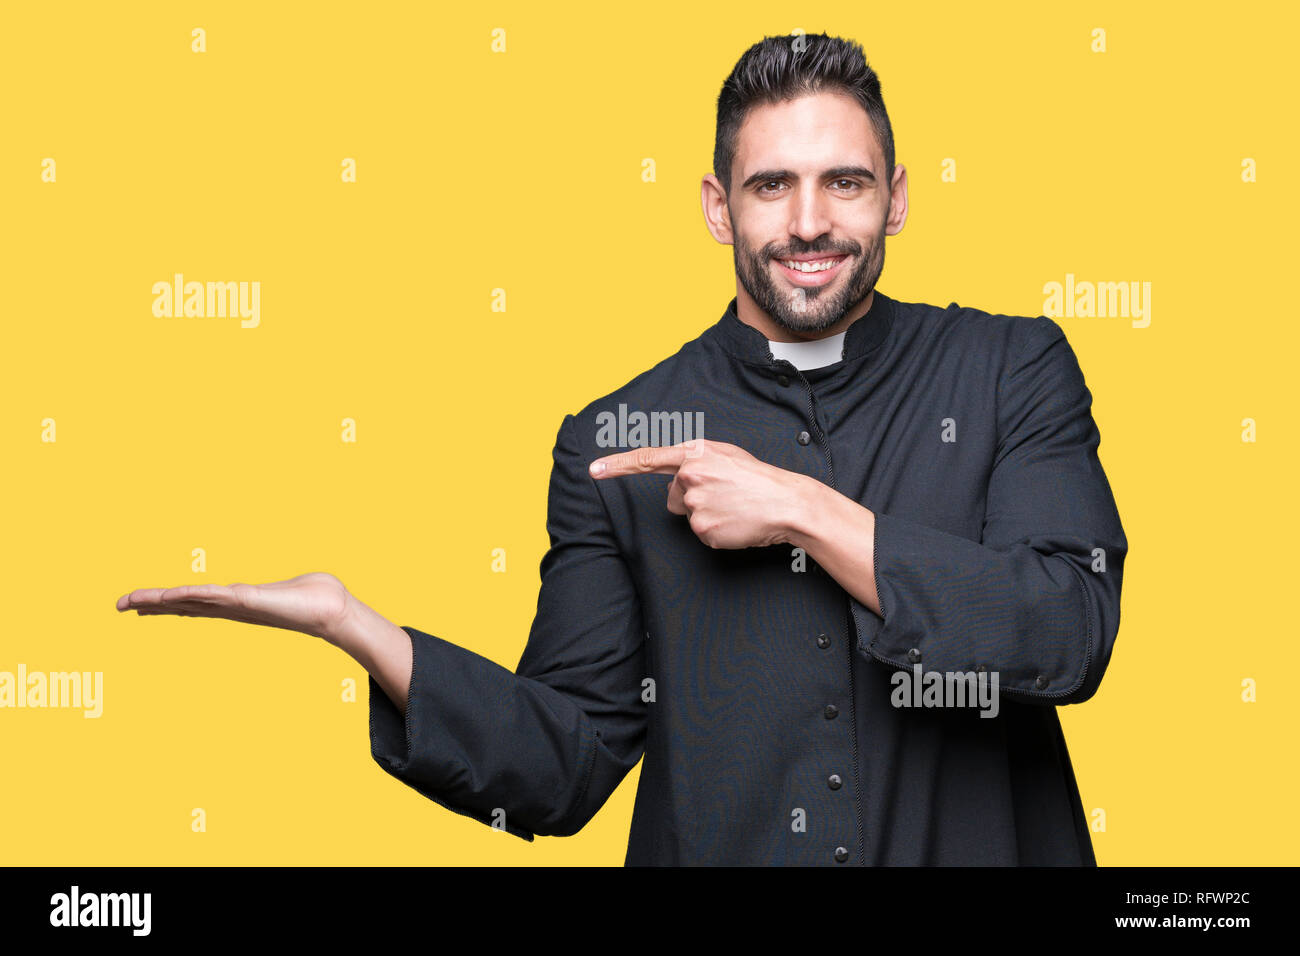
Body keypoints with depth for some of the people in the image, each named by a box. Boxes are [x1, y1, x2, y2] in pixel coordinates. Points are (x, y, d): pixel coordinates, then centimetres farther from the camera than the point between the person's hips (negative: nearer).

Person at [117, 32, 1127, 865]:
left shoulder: (1014, 370, -3)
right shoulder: (615, 442, -2)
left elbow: (1071, 637, -16)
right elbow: (562, 770, -5)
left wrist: (803, 509, -18)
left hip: (977, 843, 0)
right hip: (715, 848, 1)